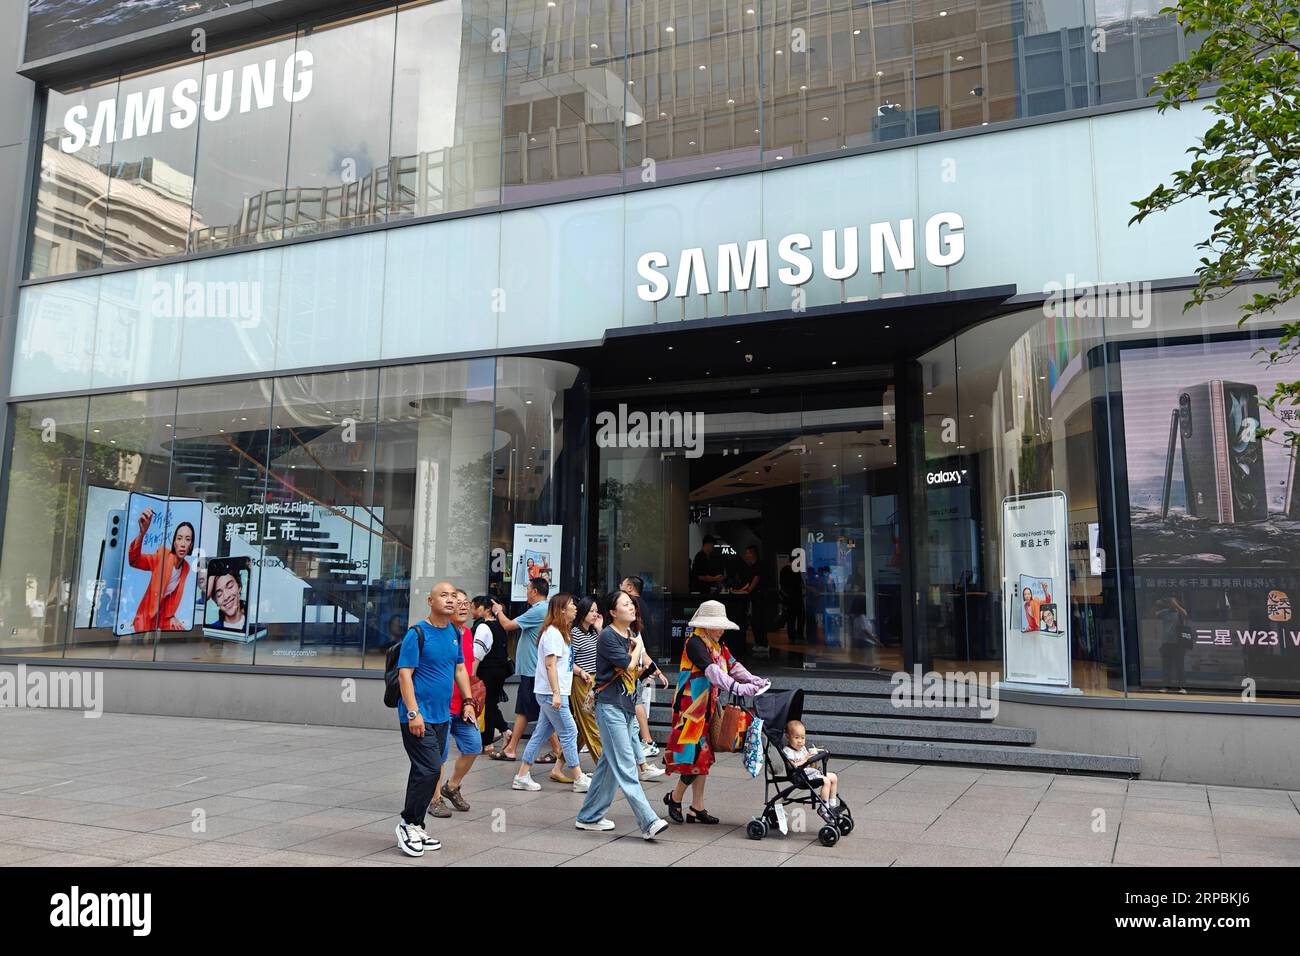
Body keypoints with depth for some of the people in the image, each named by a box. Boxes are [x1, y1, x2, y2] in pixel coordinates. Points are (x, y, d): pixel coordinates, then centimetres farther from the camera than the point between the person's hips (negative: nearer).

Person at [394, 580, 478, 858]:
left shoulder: (455, 633, 9)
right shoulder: (417, 633, -11)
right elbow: (405, 674, -14)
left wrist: (468, 702, 12)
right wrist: (413, 712, -19)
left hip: (442, 715, 7)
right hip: (418, 715, -7)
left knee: (427, 771, 12)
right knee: (429, 769, -10)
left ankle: (416, 827, 22)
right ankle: (408, 824, 6)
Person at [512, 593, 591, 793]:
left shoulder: (561, 632, 17)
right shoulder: (552, 632, -14)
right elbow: (550, 664, -19)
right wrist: (556, 693, -23)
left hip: (552, 694, 10)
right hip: (552, 693, -10)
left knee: (541, 734, 11)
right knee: (569, 733, -4)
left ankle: (522, 776, 16)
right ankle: (580, 780, 3)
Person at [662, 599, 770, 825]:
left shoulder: (717, 645, 13)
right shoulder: (695, 643, -17)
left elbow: (733, 666, 7)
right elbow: (712, 671, -29)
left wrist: (754, 681, -10)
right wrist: (738, 688, -39)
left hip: (707, 707, 9)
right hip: (690, 705, -9)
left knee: (703, 756, 10)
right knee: (694, 754, -7)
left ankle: (697, 808, 17)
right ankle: (675, 798, 16)